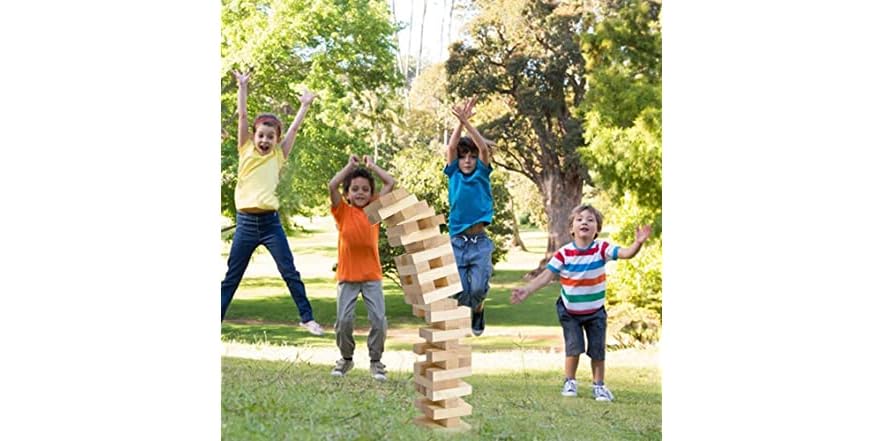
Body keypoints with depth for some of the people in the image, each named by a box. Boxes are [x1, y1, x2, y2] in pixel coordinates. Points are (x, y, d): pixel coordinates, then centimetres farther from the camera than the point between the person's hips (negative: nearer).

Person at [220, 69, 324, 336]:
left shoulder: (279, 155, 6)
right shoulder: (246, 151, 5)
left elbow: (295, 127, 5)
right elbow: (242, 116, 0)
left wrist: (306, 105, 5)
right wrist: (243, 87, -4)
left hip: (271, 223, 0)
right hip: (245, 223, 0)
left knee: (290, 273, 3)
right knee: (232, 276, 7)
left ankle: (307, 318, 11)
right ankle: (218, 319, 15)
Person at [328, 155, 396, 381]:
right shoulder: (343, 212, 0)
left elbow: (391, 183, 1)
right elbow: (332, 185, -15)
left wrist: (372, 165, 9)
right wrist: (350, 165, -3)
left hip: (372, 275, 1)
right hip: (347, 275, -1)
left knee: (379, 319, -5)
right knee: (344, 320, -3)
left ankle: (376, 361, 11)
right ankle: (346, 358, 20)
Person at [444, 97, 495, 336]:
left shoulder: (482, 175, 5)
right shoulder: (453, 176, 7)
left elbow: (484, 148, -10)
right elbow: (451, 147, -7)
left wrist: (467, 122, -20)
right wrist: (460, 122, -19)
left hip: (480, 242, -1)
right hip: (457, 242, 1)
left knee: (478, 288, -11)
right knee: (459, 293, -4)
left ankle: (479, 308, 22)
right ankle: (469, 309, 27)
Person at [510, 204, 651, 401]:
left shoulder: (602, 249, -14)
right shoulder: (564, 253, -16)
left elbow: (626, 253, -25)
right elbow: (546, 275, -16)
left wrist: (638, 243, -45)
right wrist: (526, 290, -27)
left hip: (595, 312, 1)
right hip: (570, 311, -1)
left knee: (598, 350, 4)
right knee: (574, 347, -4)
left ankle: (599, 385, 20)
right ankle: (569, 382, 17)